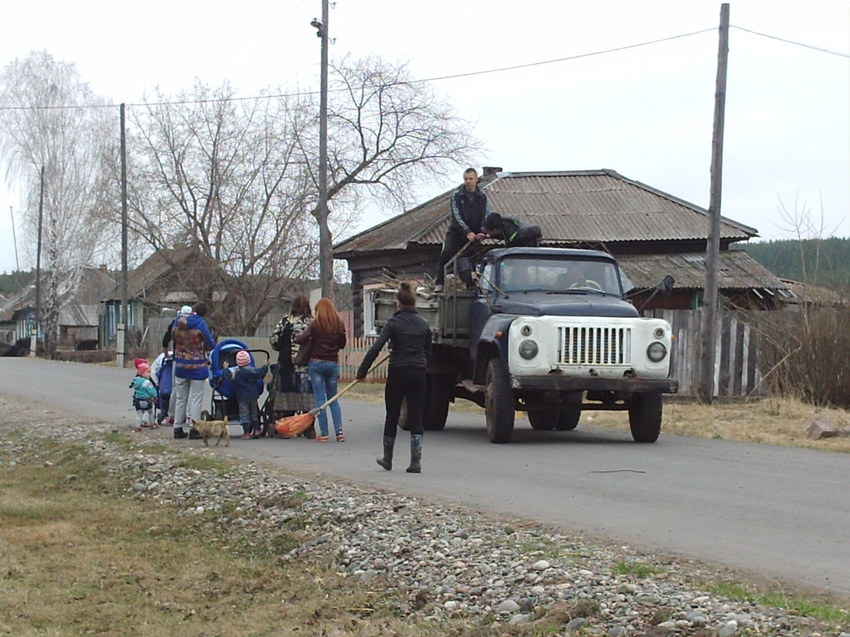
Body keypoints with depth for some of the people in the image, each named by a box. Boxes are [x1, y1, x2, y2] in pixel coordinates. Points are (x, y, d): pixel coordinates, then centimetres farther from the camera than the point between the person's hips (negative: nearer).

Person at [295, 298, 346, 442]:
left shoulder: (315, 324, -7)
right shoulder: (339, 324, 3)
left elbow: (301, 339, -14)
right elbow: (342, 344, 12)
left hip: (316, 362, -3)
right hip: (333, 363, 3)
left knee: (319, 398, 0)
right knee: (333, 398, 11)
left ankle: (324, 433, -4)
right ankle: (339, 431, 0)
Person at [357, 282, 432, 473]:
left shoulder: (393, 323, -6)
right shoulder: (424, 324, 6)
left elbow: (376, 348, -12)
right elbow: (428, 351, 12)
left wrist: (362, 371, -8)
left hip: (397, 373, -3)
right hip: (418, 374, 3)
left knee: (392, 416, 12)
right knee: (416, 417, 3)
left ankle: (387, 459, 25)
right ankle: (415, 462, -4)